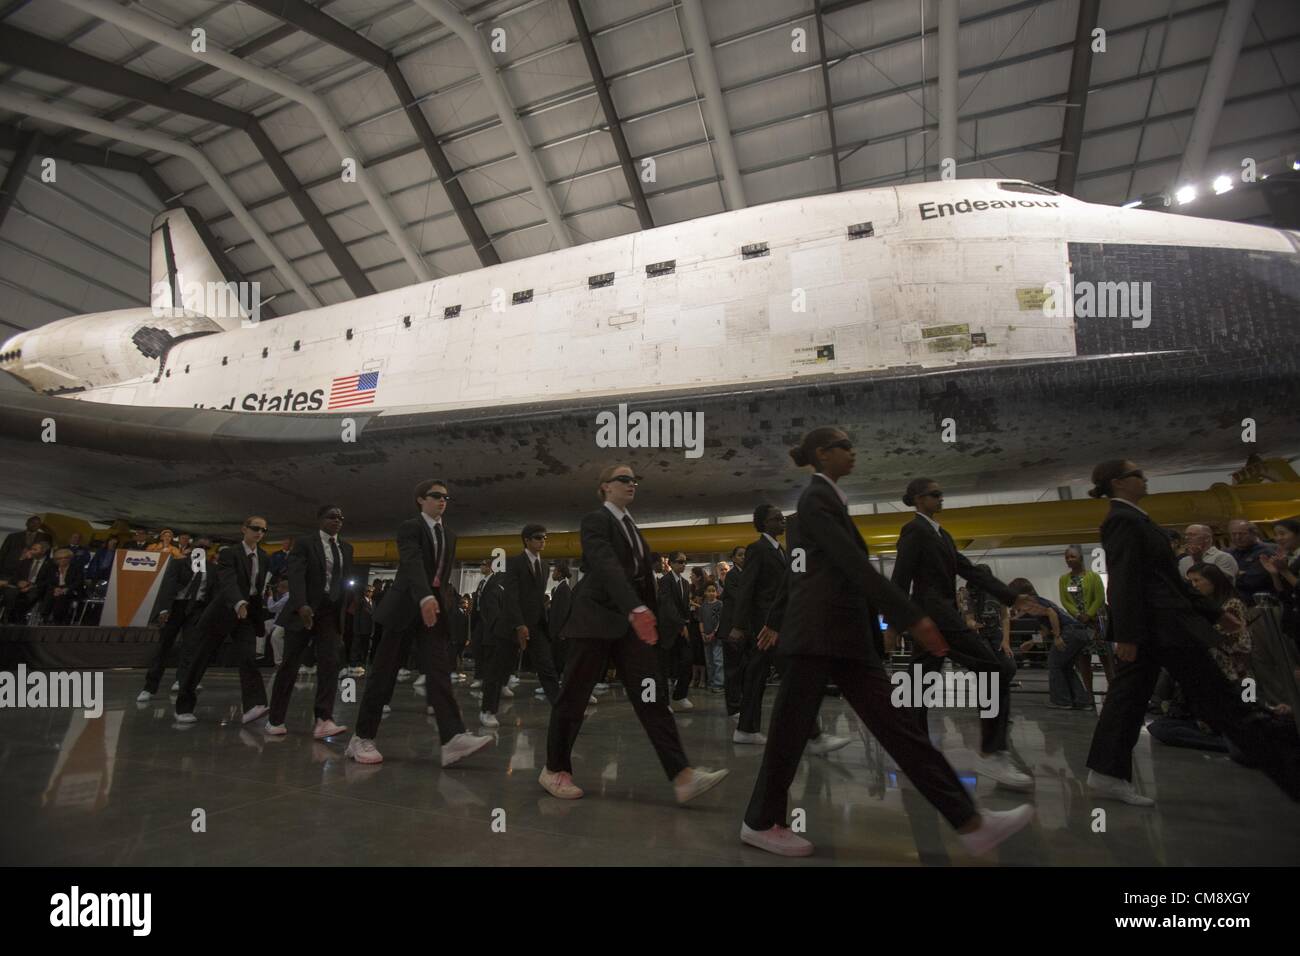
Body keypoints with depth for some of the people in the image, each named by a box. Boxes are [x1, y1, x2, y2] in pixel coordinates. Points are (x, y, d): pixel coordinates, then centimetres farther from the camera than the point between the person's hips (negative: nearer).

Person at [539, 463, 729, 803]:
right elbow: (608, 567, -24)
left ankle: (683, 777, -6)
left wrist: (643, 612, 14)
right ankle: (553, 770, 21)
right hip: (596, 619, -7)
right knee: (574, 696, 4)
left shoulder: (631, 525, 17)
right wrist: (637, 608, -37)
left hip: (629, 621, 7)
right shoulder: (594, 520, -8)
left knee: (652, 695, -2)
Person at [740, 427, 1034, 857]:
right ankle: (760, 823, 19)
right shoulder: (816, 498, -10)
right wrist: (911, 616, -20)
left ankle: (970, 822, 9)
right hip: (819, 629, -9)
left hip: (845, 633, 9)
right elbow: (854, 563, -18)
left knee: (897, 725, 6)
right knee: (791, 732, 2)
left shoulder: (826, 498, 19)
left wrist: (776, 619, 28)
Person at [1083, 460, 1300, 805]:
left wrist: (1214, 612, 21)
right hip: (1159, 624, -10)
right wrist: (1128, 634, -25)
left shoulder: (1132, 520, 18)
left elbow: (1166, 578, 20)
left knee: (1128, 698, 7)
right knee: (1220, 702, 1)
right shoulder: (1124, 520, -13)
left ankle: (1107, 772, 9)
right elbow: (1124, 581, -21)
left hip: (1152, 625, 10)